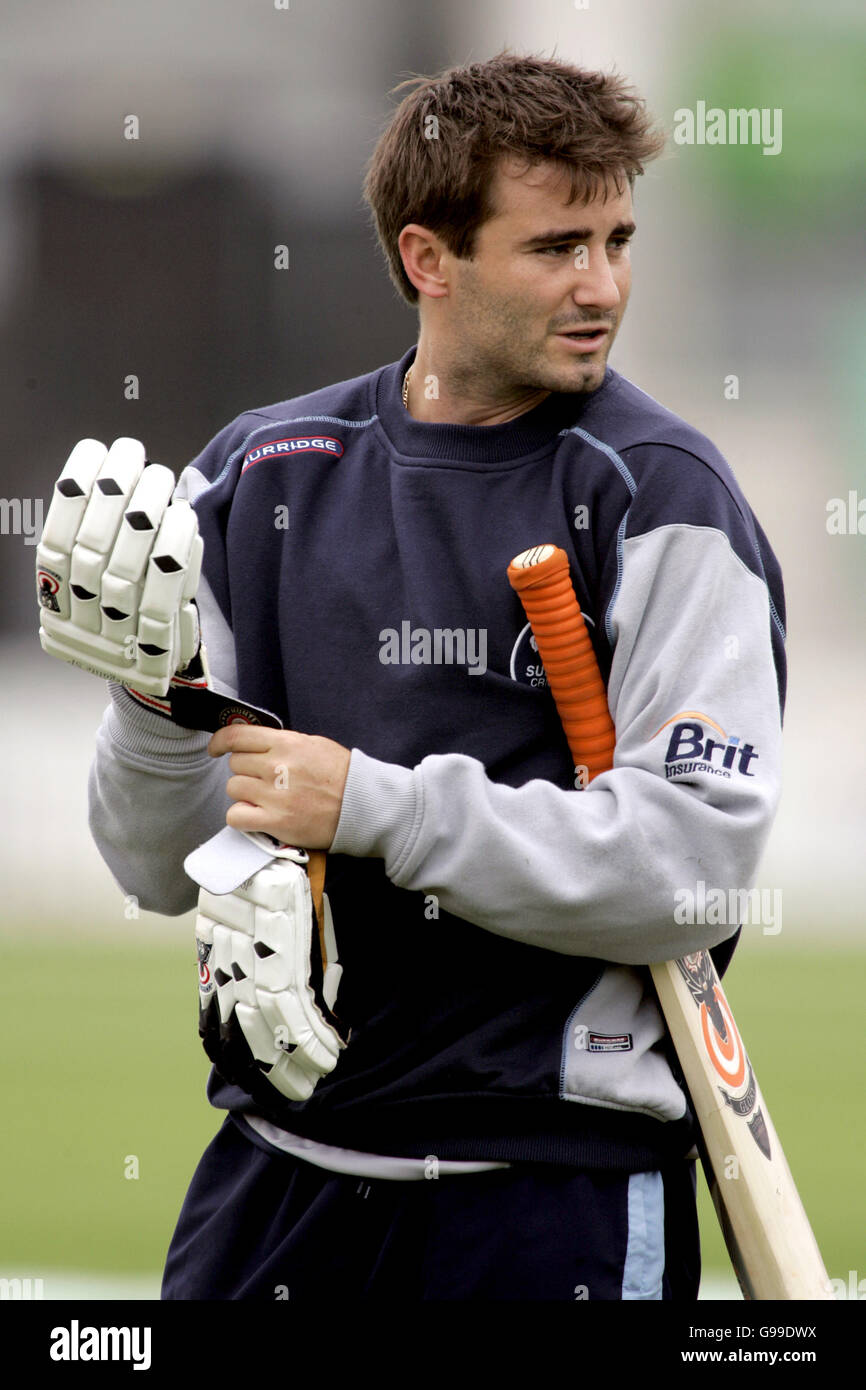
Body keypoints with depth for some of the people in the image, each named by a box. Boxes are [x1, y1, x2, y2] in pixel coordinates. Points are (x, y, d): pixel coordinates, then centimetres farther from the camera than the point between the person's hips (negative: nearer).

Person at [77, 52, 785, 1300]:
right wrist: (154, 696, -12)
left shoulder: (659, 497, -7)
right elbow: (168, 869, 7)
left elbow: (696, 859, -16)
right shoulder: (260, 473, 7)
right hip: (281, 1166, 4)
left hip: (555, 1184, -4)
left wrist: (379, 809, -20)